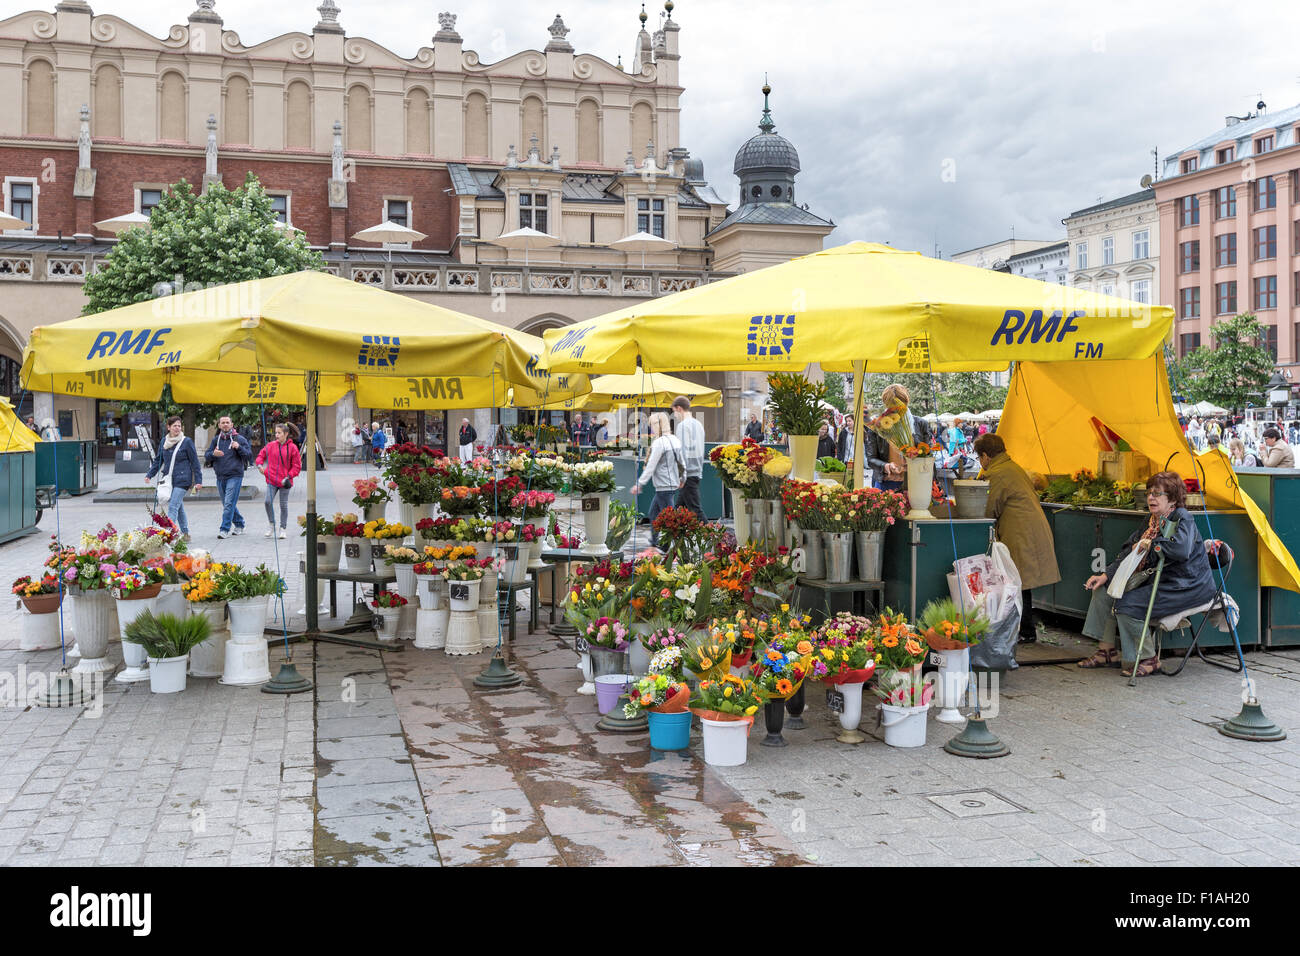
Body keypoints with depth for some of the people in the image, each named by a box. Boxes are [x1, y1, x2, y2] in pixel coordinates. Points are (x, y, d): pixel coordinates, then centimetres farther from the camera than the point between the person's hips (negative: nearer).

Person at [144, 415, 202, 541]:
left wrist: (198, 481, -5)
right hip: (168, 479, 6)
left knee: (173, 506, -13)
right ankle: (185, 533, 22)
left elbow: (195, 463, -3)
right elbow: (158, 460, 19)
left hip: (182, 480, -6)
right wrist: (149, 474, 10)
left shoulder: (186, 442, -5)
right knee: (179, 507, 13)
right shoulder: (164, 441, 9)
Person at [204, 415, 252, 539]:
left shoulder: (239, 439, 0)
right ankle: (239, 525, 26)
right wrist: (213, 454, -11)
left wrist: (239, 448, -18)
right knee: (227, 504, 12)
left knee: (229, 503, -12)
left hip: (234, 476, -5)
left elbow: (249, 455, -3)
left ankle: (224, 529, -10)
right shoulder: (216, 439, 11)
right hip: (220, 477, 5)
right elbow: (206, 457, 11)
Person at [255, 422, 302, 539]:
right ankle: (272, 525, 7)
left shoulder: (292, 448, -4)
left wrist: (288, 476, -12)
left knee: (283, 505, 6)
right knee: (268, 501, -12)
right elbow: (261, 455, 18)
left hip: (284, 482, -2)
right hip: (271, 480, 2)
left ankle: (283, 529, 18)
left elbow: (297, 466, -1)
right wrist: (260, 464, -2)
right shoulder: (271, 446, 4)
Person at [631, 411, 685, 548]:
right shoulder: (674, 440, 9)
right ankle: (654, 542, 31)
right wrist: (683, 478, 32)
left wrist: (639, 483, -13)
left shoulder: (659, 442, -18)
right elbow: (682, 461, 18)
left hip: (664, 486, -10)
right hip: (673, 483, 10)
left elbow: (651, 466, -18)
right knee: (653, 513, 21)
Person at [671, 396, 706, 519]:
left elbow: (683, 451, -17)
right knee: (680, 505, 12)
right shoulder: (698, 424, 16)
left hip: (688, 472, -9)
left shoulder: (683, 425, -12)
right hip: (698, 471, 9)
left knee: (695, 508, -8)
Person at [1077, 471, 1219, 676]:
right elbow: (1128, 552, 11)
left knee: (1126, 604, -25)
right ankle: (1107, 650, 10)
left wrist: (1150, 544, -19)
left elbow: (1181, 549, -33)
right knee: (1103, 590, 5)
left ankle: (1149, 658, -8)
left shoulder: (1183, 519, -13)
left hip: (1185, 587, -10)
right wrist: (1106, 575, 0)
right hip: (1156, 579, 10)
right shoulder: (1151, 521, 12)